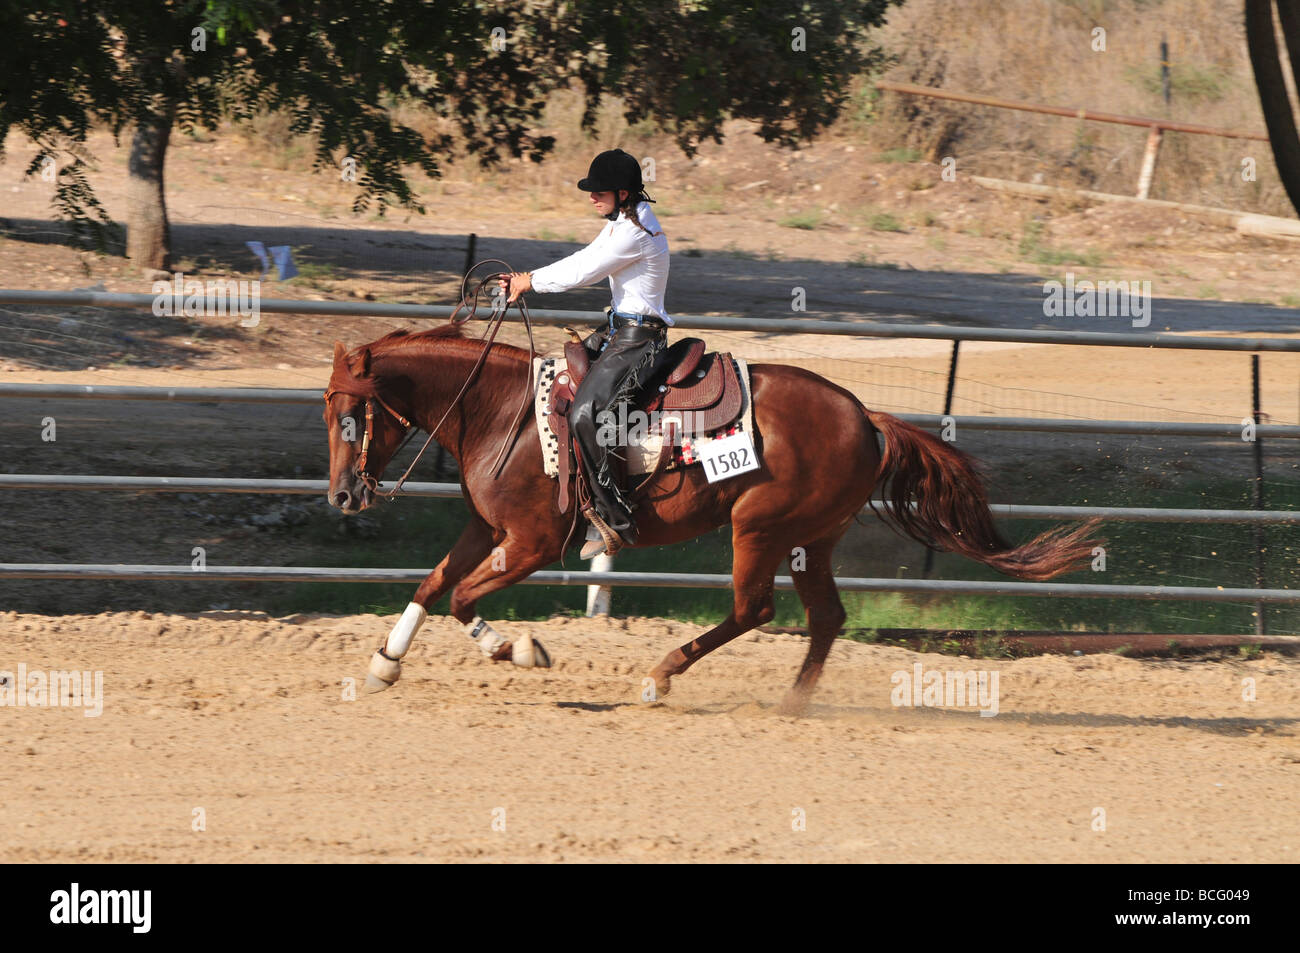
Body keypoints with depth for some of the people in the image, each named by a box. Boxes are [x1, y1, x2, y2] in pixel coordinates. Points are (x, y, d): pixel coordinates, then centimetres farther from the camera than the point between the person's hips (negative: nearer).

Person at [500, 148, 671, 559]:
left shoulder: (635, 234, -19)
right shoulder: (620, 226, 15)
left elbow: (583, 272, -19)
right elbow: (582, 262, 20)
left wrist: (529, 284, -6)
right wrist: (526, 279, 10)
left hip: (637, 339, -11)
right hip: (624, 333, 11)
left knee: (583, 415, -23)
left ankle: (615, 520, -23)